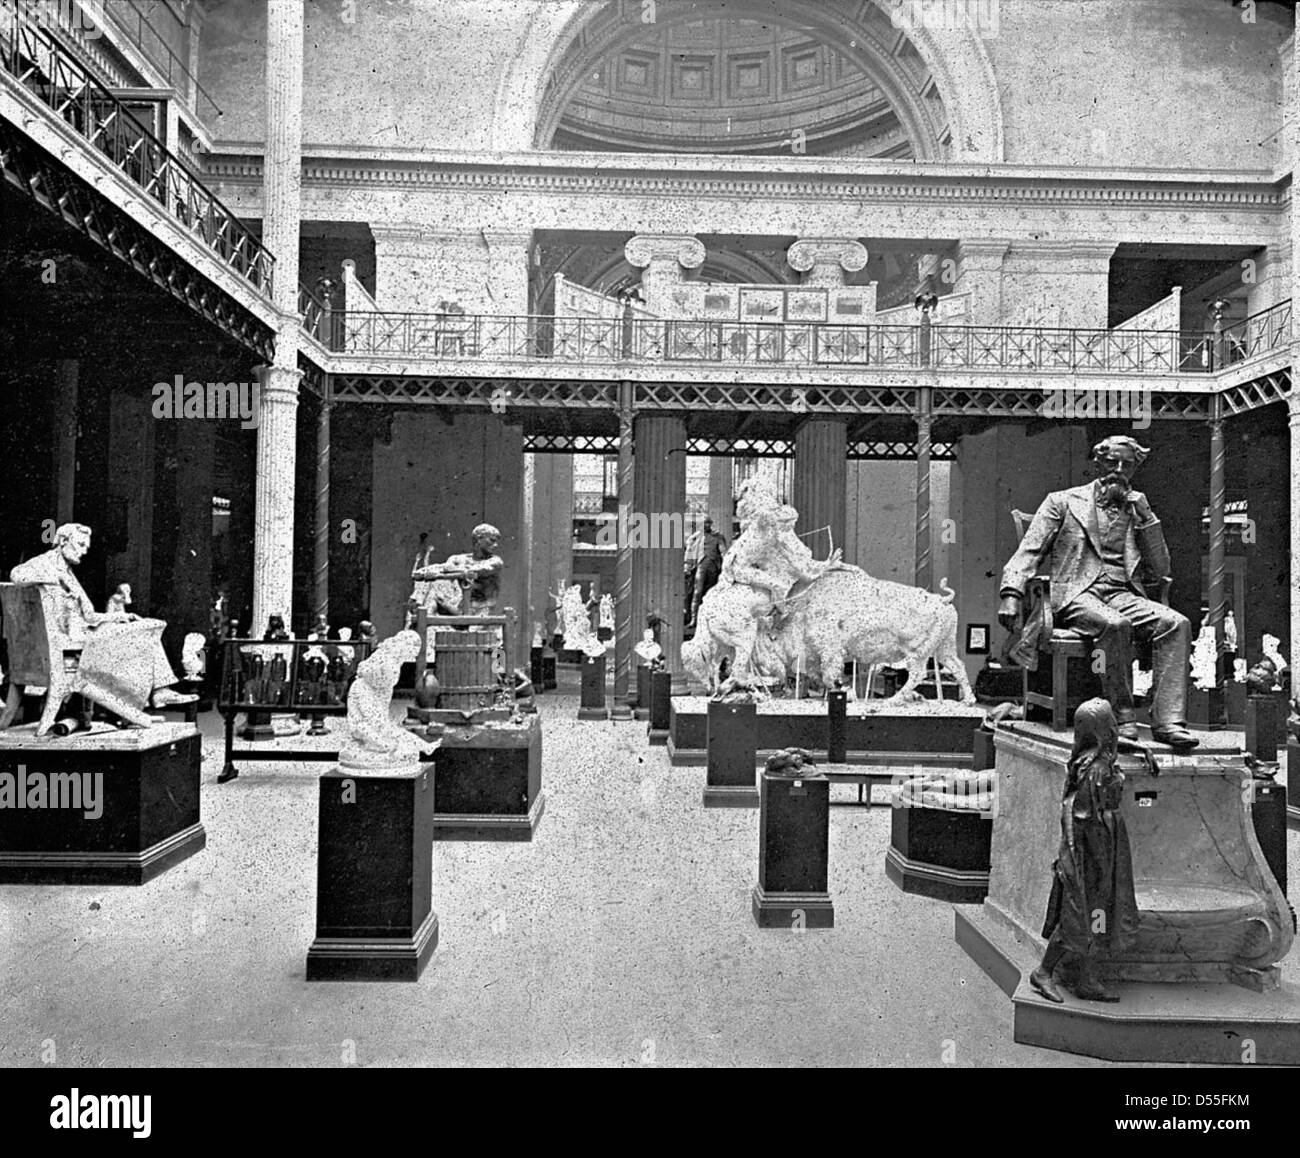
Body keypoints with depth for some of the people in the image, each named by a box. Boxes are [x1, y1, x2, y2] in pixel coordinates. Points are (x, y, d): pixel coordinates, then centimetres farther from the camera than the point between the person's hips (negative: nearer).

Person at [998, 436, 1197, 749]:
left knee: (1176, 624, -25)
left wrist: (1144, 515, 6)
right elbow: (1028, 553, 6)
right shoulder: (1064, 502, 13)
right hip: (1076, 594, -4)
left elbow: (1161, 570, 15)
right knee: (1116, 625, -36)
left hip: (1122, 594, 4)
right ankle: (1123, 718, -25)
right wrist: (1011, 595, -12)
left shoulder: (1136, 509, 23)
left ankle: (1167, 722, -28)